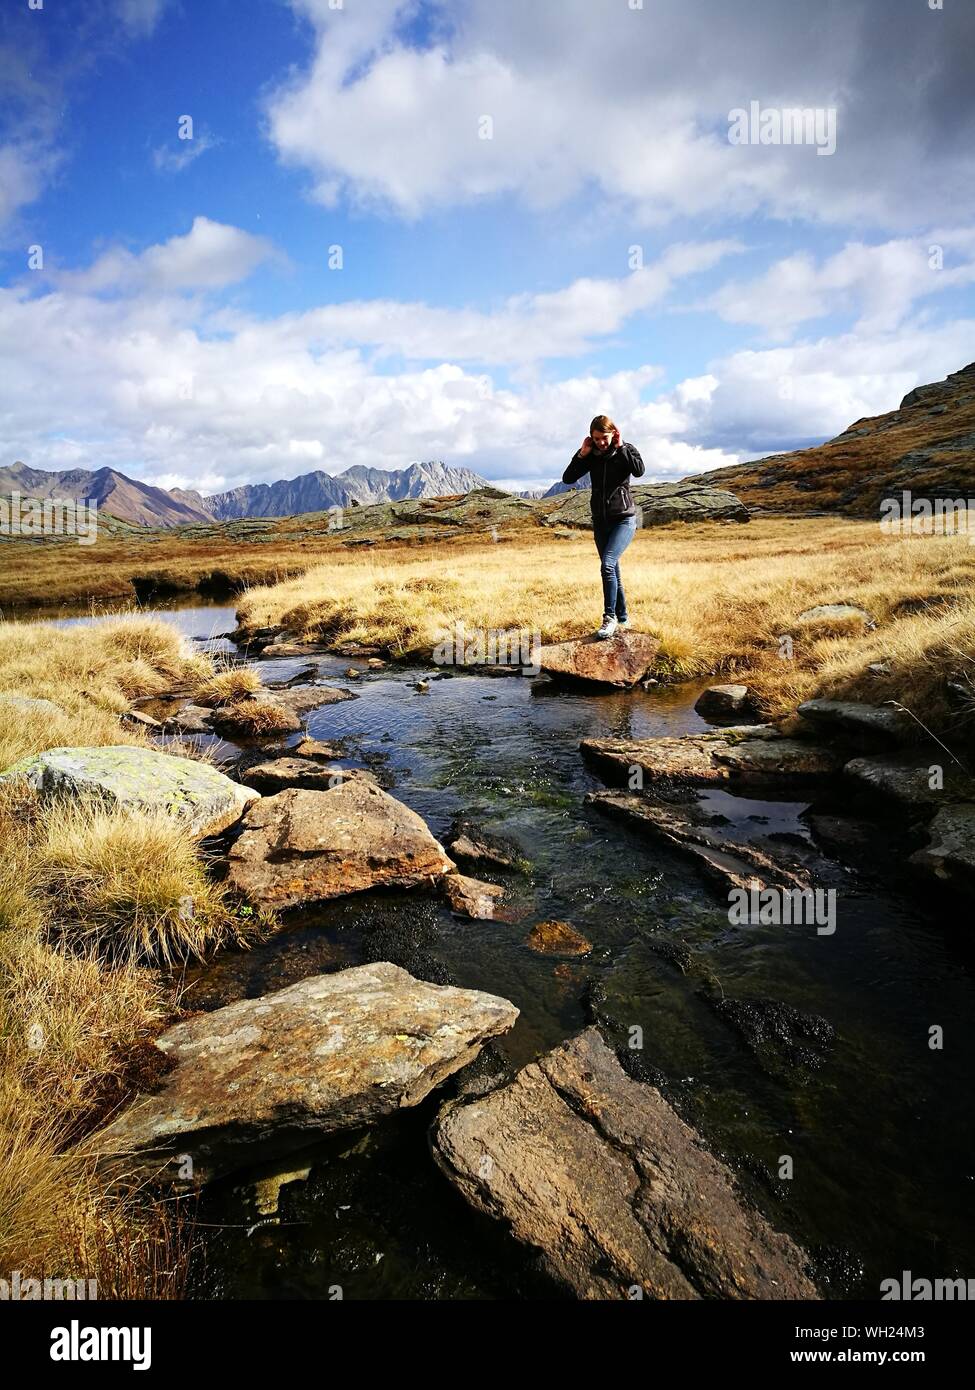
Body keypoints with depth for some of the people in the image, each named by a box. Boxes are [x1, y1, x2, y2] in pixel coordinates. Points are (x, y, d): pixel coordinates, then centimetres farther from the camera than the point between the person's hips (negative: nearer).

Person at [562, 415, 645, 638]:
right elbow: (567, 478, -4)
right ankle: (622, 617, 20)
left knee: (607, 564, -23)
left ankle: (610, 617, -17)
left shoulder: (627, 450, -4)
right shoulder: (591, 455, 4)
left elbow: (639, 471, -24)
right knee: (612, 570, 9)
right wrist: (582, 454, -12)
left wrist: (620, 448, -18)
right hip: (600, 521, 5)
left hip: (624, 519, -5)